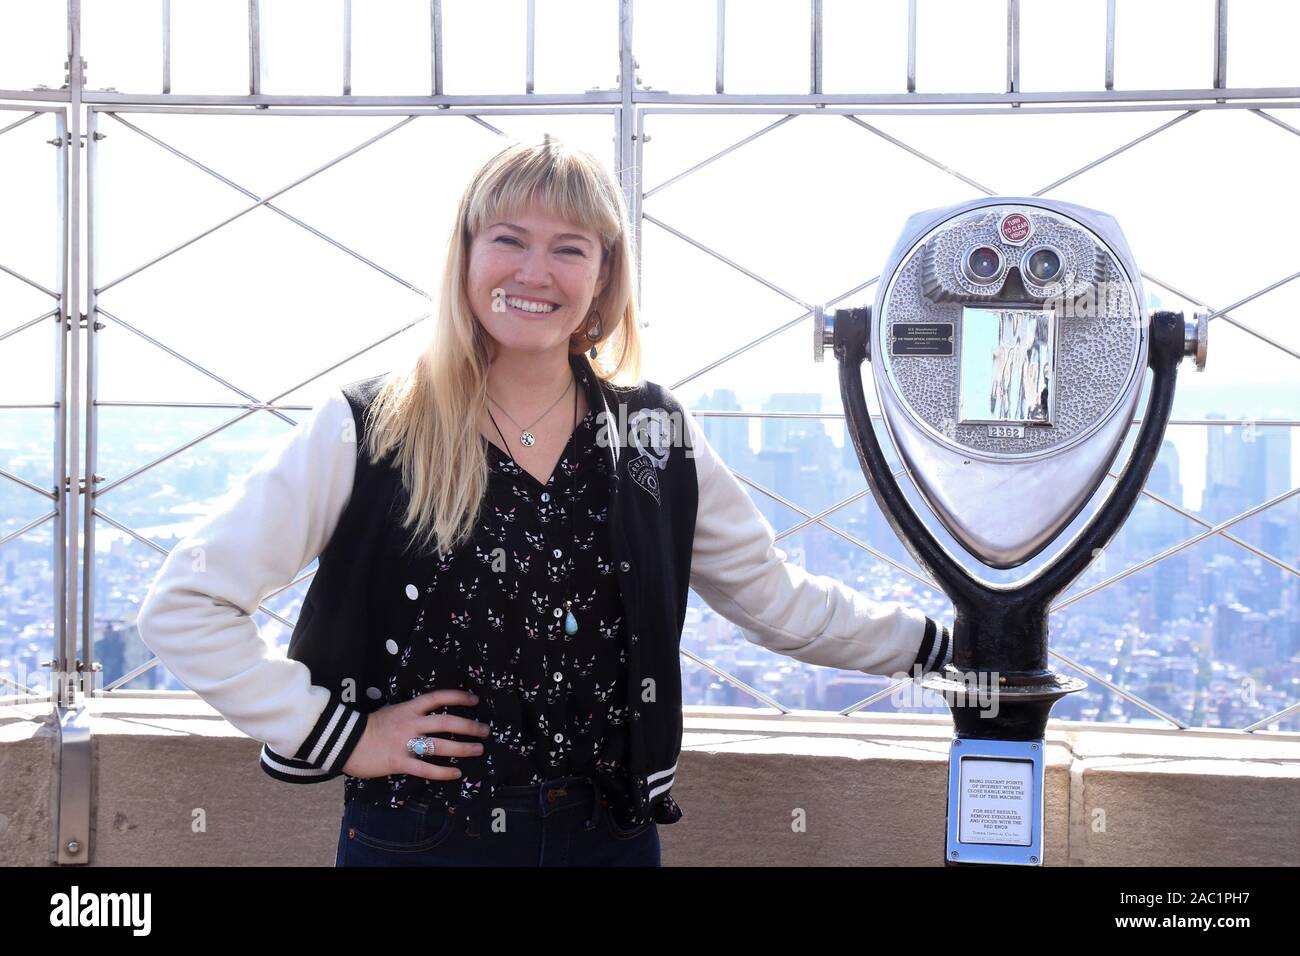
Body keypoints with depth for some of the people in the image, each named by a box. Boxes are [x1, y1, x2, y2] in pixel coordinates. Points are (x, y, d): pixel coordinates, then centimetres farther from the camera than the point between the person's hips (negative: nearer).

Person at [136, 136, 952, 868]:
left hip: (609, 839, 4)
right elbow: (184, 605, -9)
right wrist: (336, 735, -11)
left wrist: (942, 641, 12)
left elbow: (779, 600, 13)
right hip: (418, 839, -3)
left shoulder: (655, 435, 4)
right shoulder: (370, 431, -9)